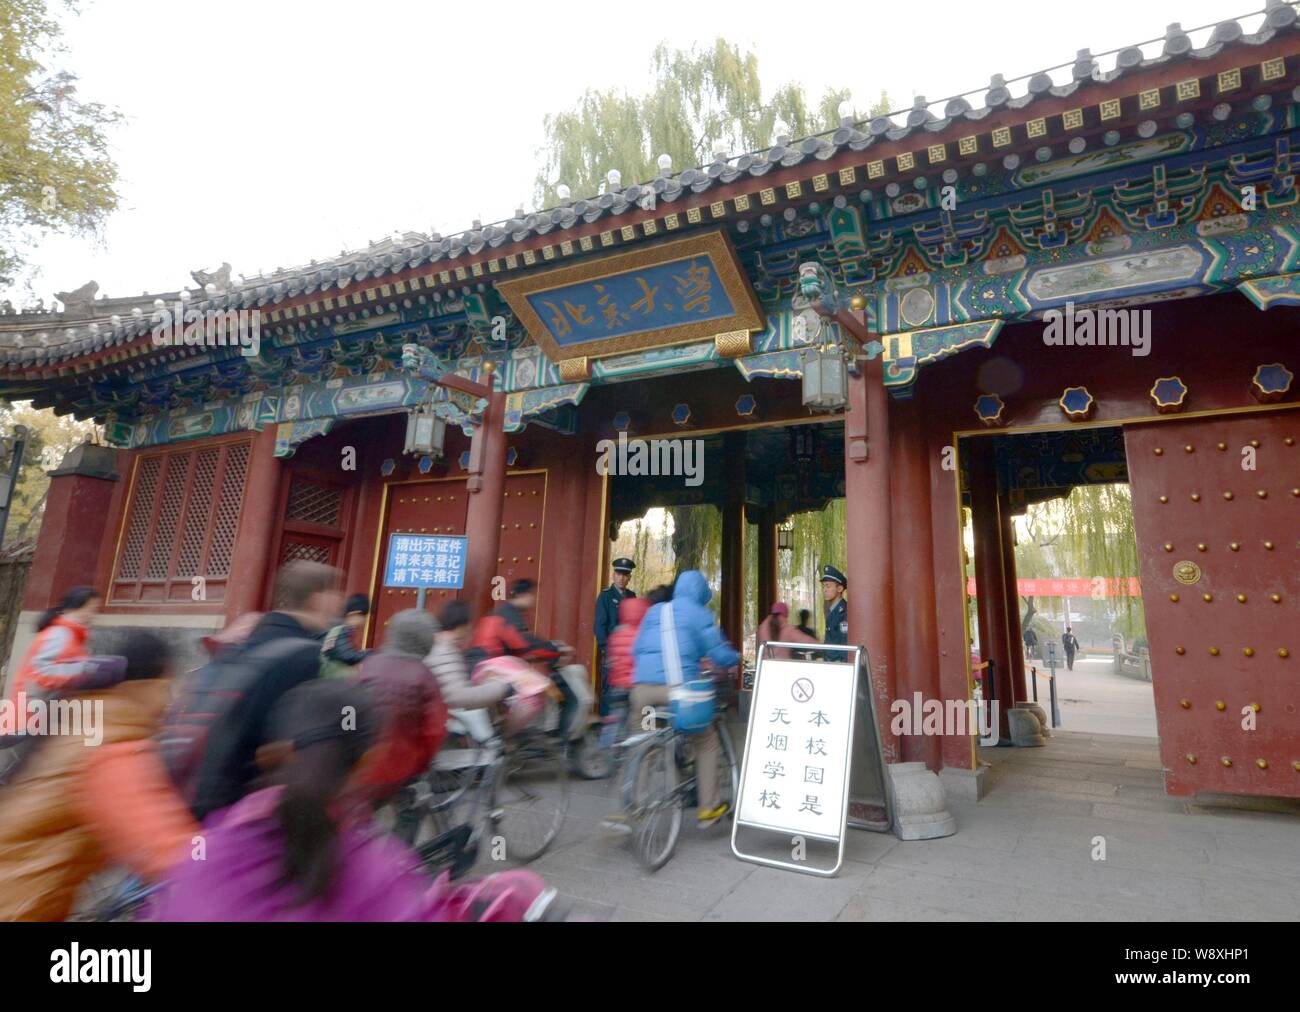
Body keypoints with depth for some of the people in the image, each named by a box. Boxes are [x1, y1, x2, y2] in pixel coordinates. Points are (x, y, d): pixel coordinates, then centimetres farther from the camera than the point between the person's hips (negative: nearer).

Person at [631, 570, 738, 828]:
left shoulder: (654, 611, 20)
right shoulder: (700, 614, 7)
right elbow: (720, 655, 5)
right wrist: (736, 657, 26)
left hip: (643, 686, 4)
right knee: (706, 741, 17)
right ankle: (709, 807, 20)